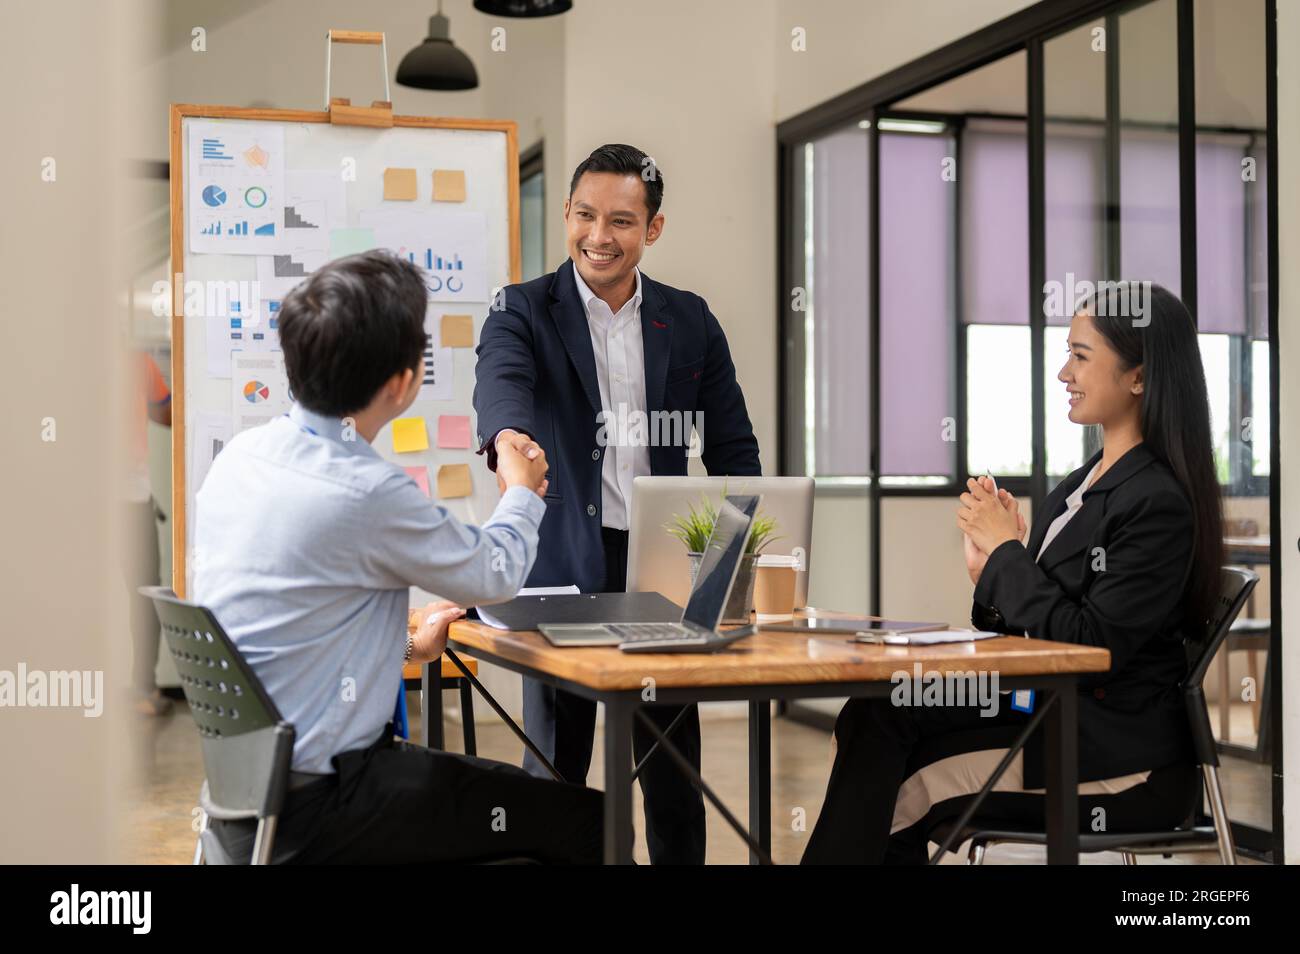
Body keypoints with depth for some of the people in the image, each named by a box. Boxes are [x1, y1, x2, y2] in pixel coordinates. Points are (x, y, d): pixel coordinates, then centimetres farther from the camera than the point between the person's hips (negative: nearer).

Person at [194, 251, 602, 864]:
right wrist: (523, 489, 14)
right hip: (310, 815, -9)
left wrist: (407, 646, 23)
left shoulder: (239, 456, 2)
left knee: (522, 787, 22)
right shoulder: (370, 495, -24)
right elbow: (495, 576, -5)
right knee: (587, 820, -1)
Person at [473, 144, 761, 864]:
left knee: (671, 760, 9)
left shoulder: (690, 322, 8)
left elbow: (733, 447, 9)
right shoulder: (524, 311, -1)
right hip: (564, 566, -2)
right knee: (555, 758, 6)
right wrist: (509, 435, -47)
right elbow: (501, 380, -23)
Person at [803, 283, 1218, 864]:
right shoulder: (1085, 483, 12)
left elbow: (1091, 649, -20)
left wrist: (1008, 550, -13)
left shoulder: (1159, 503, -16)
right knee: (873, 719, -11)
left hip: (1122, 765, -8)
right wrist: (992, 574, -5)